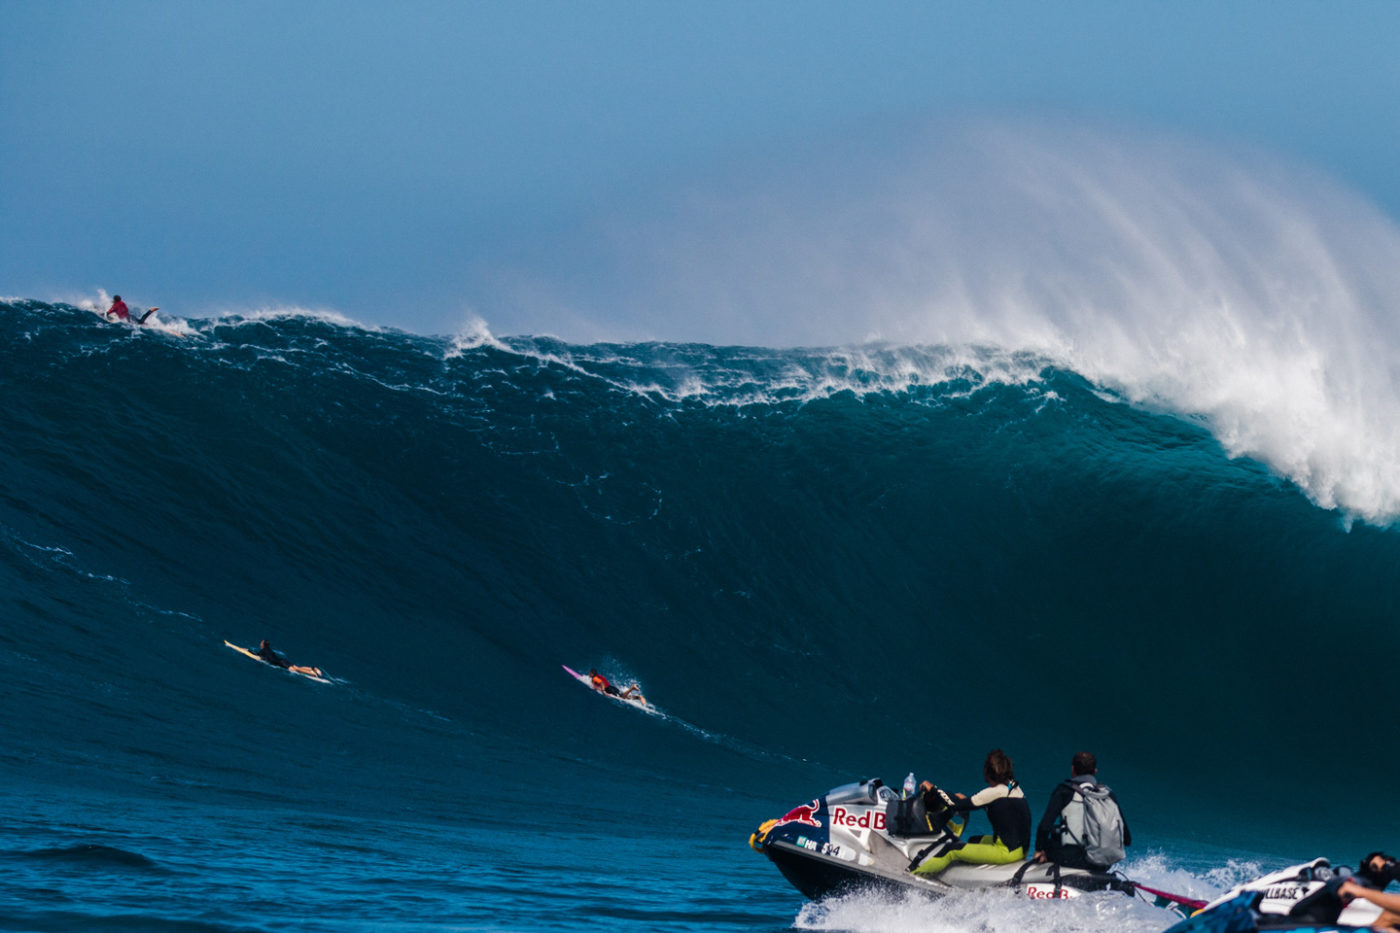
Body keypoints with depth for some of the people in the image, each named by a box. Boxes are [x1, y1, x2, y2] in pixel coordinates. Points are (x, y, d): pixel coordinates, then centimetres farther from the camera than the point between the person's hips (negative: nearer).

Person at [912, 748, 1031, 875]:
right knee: (974, 840, 29)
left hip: (1007, 852, -9)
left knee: (952, 851, -7)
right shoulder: (1014, 787, 8)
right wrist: (965, 800, 30)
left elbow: (959, 806, -14)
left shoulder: (995, 792, -17)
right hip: (1021, 849, 9)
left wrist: (933, 790, -3)